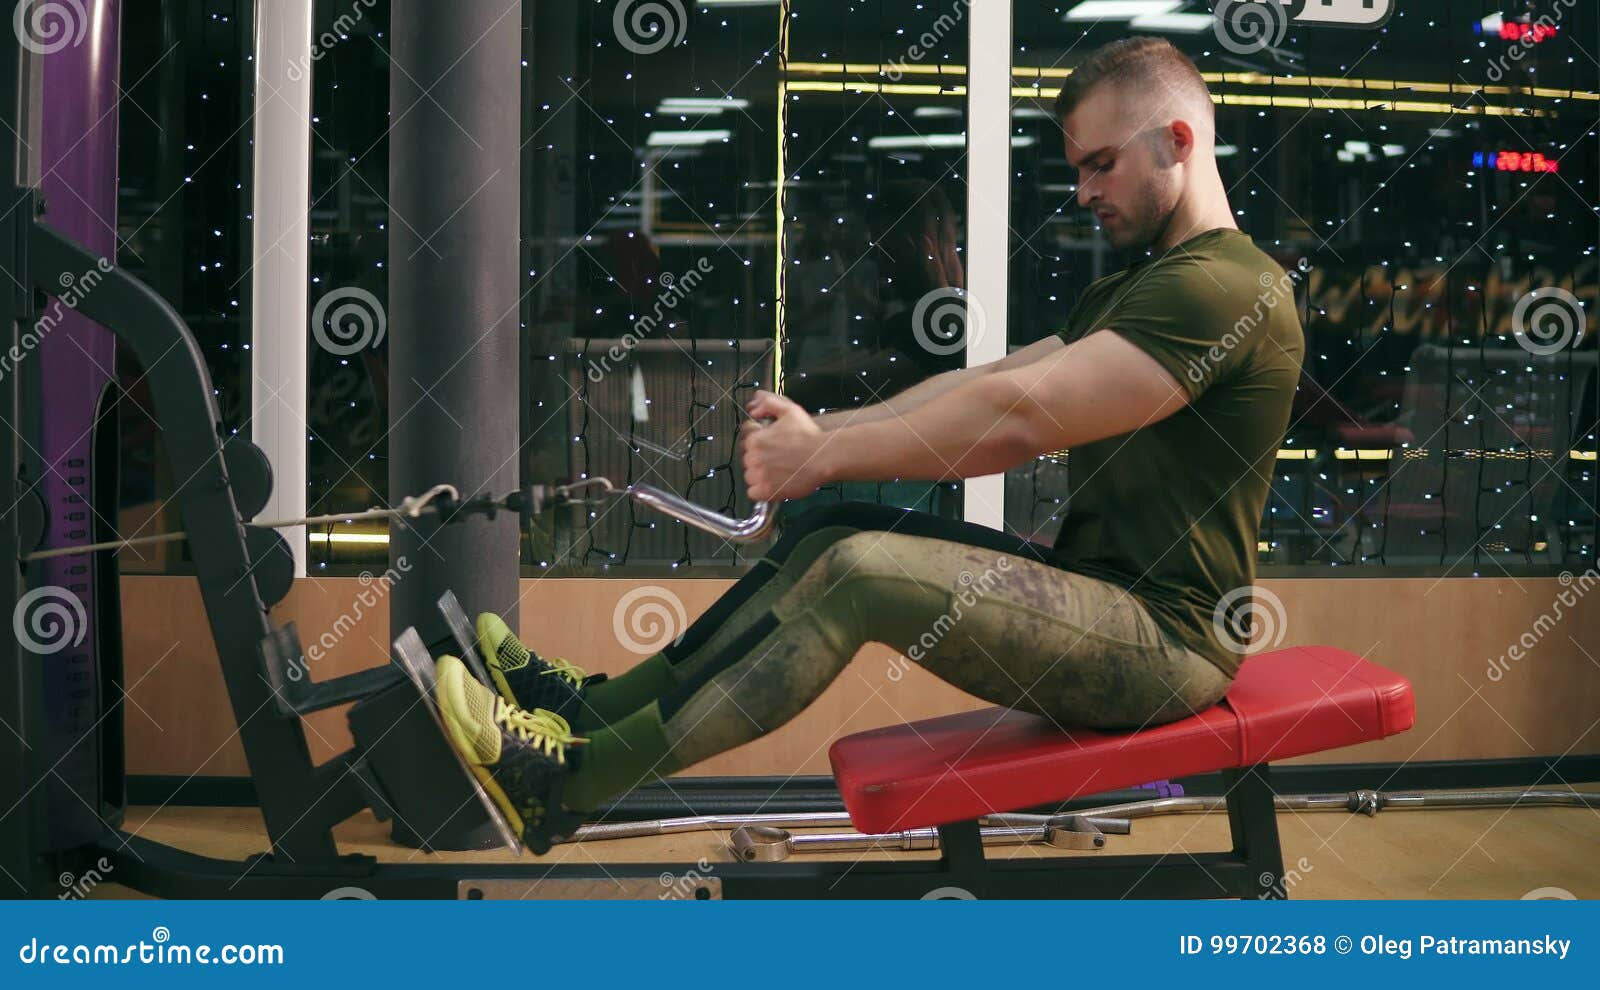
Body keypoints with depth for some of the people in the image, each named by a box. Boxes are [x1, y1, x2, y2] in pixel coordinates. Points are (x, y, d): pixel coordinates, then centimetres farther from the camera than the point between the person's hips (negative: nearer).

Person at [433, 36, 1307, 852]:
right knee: (833, 533, 0)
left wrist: (824, 456, -15)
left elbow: (1019, 416, -22)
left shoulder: (1221, 289, -15)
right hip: (1097, 588, 10)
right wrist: (825, 430, 0)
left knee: (864, 571, -25)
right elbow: (987, 380, 13)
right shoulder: (1129, 296, 21)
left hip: (1167, 637, -10)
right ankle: (596, 708, -2)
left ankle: (573, 780, -24)